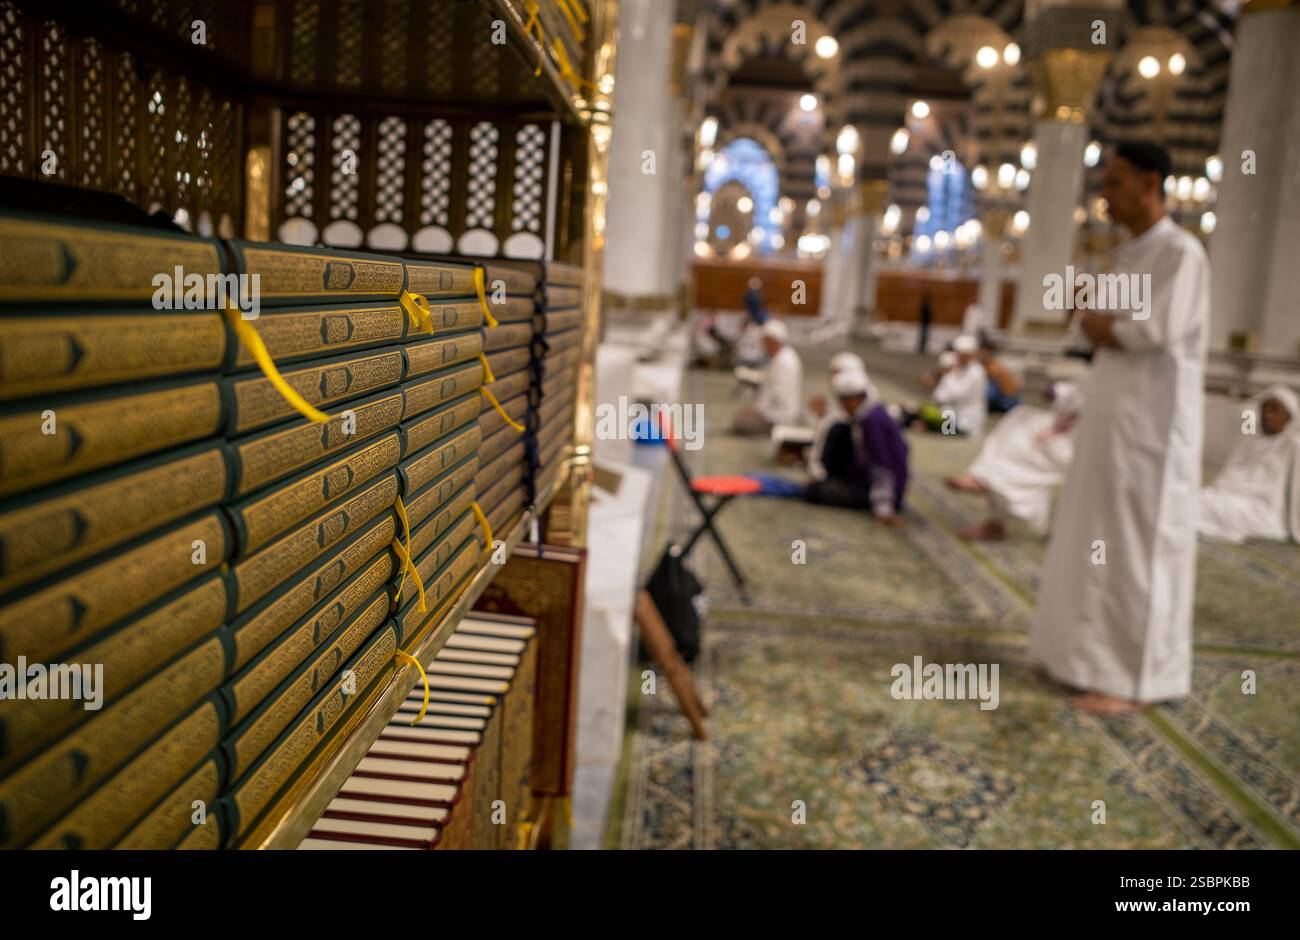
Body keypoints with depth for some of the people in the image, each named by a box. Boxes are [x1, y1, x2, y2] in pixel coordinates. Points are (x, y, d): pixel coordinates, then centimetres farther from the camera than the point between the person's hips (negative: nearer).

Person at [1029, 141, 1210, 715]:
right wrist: (1106, 325, -8)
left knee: (1139, 548, -4)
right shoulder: (1128, 256, 17)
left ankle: (1134, 679, 4)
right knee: (1099, 541, 12)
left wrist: (1106, 328, -3)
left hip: (1153, 417, -9)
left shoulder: (1181, 252, -10)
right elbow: (1093, 325, 14)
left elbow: (1159, 331, -20)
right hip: (1112, 412, 9)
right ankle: (1095, 650, 24)